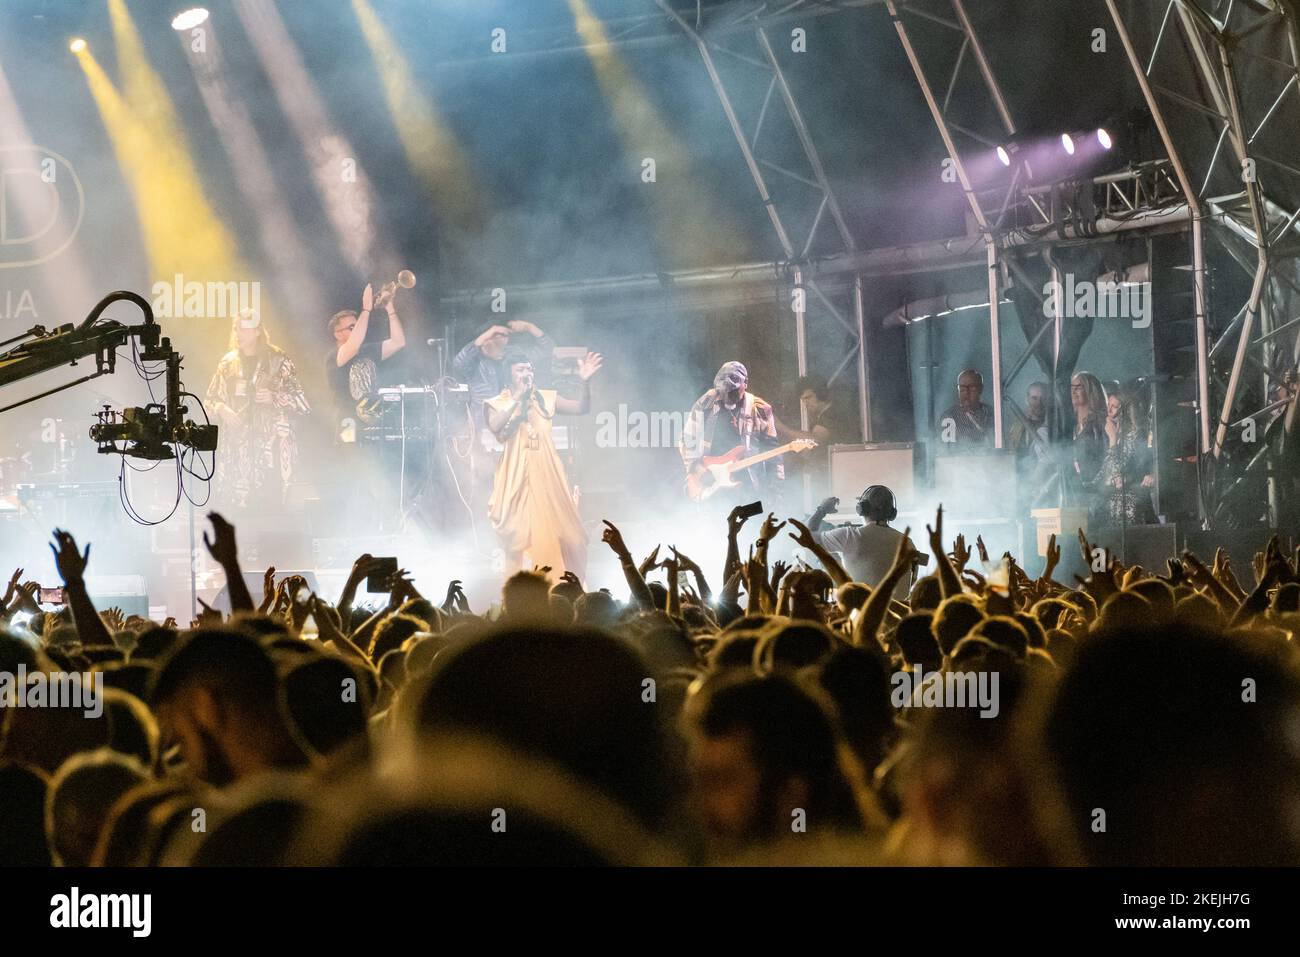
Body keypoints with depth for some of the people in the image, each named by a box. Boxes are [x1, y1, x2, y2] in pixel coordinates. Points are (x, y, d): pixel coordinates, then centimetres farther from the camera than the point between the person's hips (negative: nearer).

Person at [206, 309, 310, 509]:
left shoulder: (277, 360, 1)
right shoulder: (228, 363, 13)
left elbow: (300, 399, 1)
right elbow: (211, 398, 20)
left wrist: (274, 397, -16)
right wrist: (221, 409, -1)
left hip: (270, 442, -3)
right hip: (237, 445, 3)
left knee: (270, 499, -9)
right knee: (239, 504, -1)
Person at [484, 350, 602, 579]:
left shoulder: (546, 398, 10)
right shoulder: (497, 404, 2)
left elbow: (581, 408, 4)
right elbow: (495, 427, -17)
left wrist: (585, 382, -13)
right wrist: (517, 399, -15)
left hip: (547, 475, 3)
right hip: (517, 478, -3)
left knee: (559, 534, 2)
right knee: (521, 535, -3)